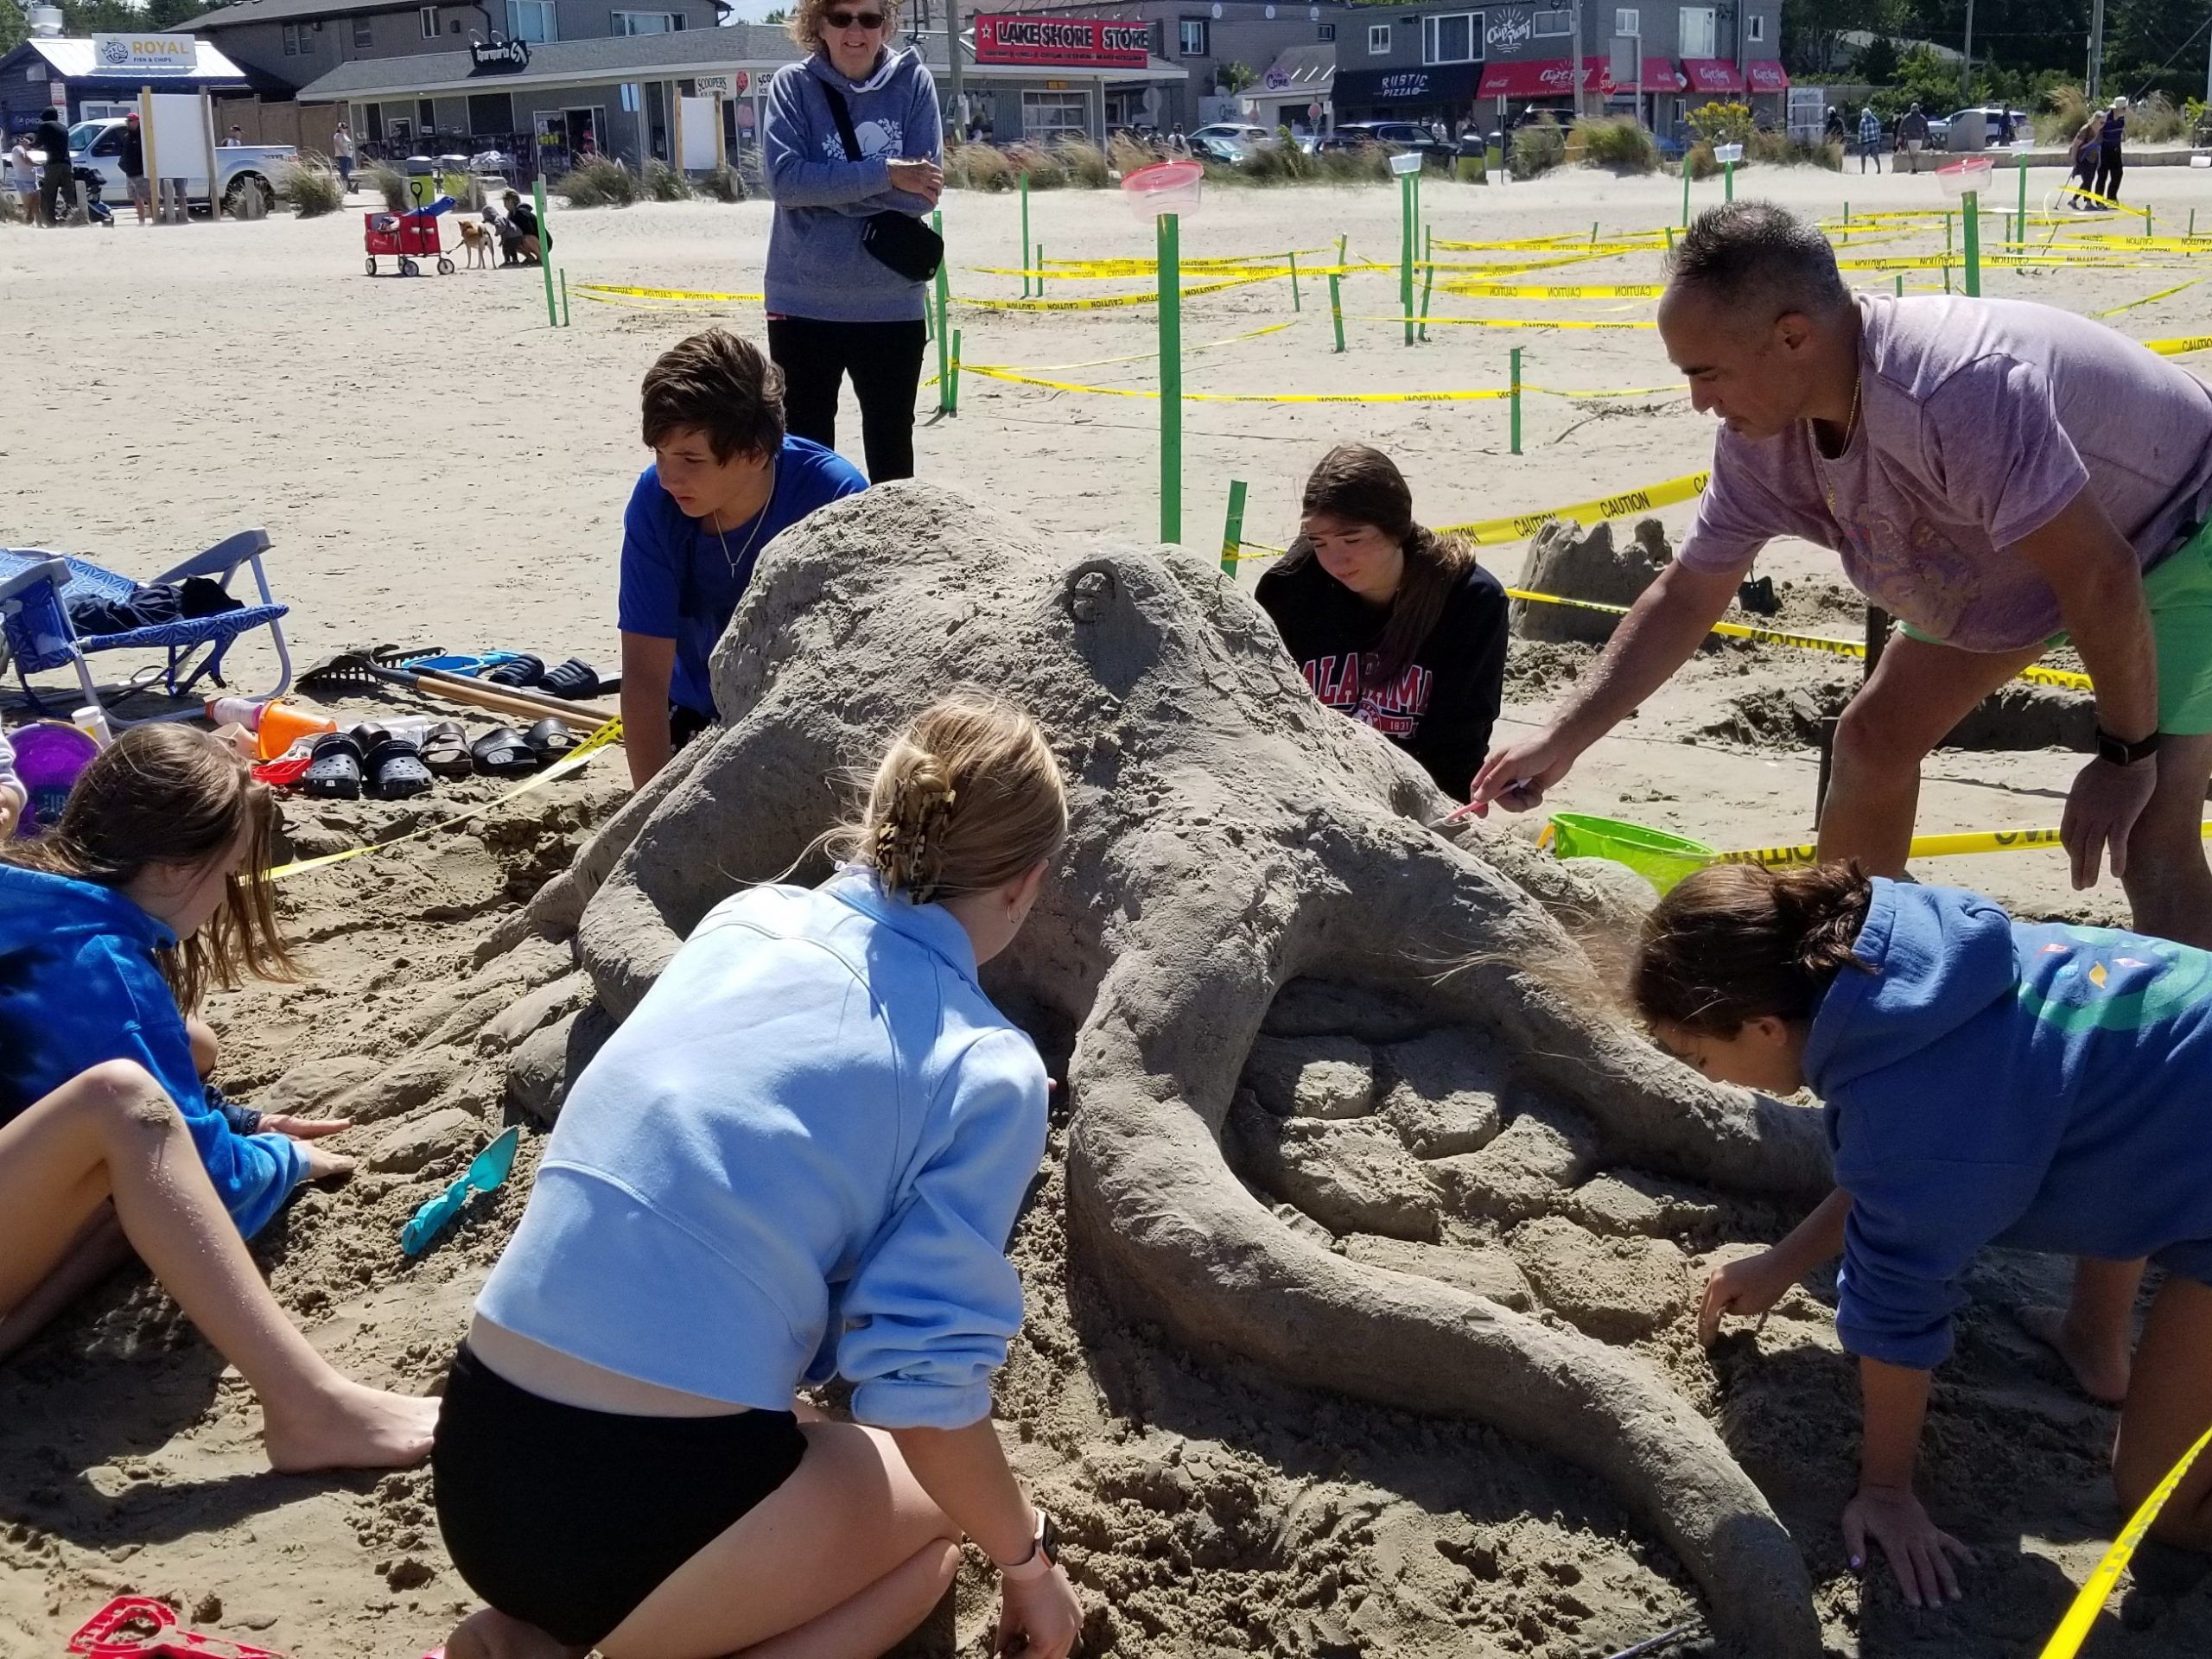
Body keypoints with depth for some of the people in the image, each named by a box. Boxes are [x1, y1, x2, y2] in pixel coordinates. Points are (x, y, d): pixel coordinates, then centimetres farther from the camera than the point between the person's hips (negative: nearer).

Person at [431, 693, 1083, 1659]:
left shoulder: (744, 918, 8)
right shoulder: (989, 1073, -9)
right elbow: (922, 1389, -10)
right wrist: (1027, 1559, 8)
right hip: (645, 1515, -6)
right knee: (929, 1525, 24)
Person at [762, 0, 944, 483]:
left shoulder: (912, 81, 0)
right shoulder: (793, 85, -1)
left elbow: (922, 192, -8)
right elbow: (786, 179, -15)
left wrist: (827, 187, -14)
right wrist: (883, 174, -19)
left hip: (892, 305, 1)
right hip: (805, 304, 0)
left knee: (891, 444, 13)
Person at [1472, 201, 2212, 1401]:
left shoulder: (1958, 389, -41)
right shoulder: (1761, 437, -15)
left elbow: (2099, 580, -34)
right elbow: (1686, 597, -4)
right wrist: (1562, 741, -8)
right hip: (2014, 561, 8)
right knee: (1875, 739, 11)